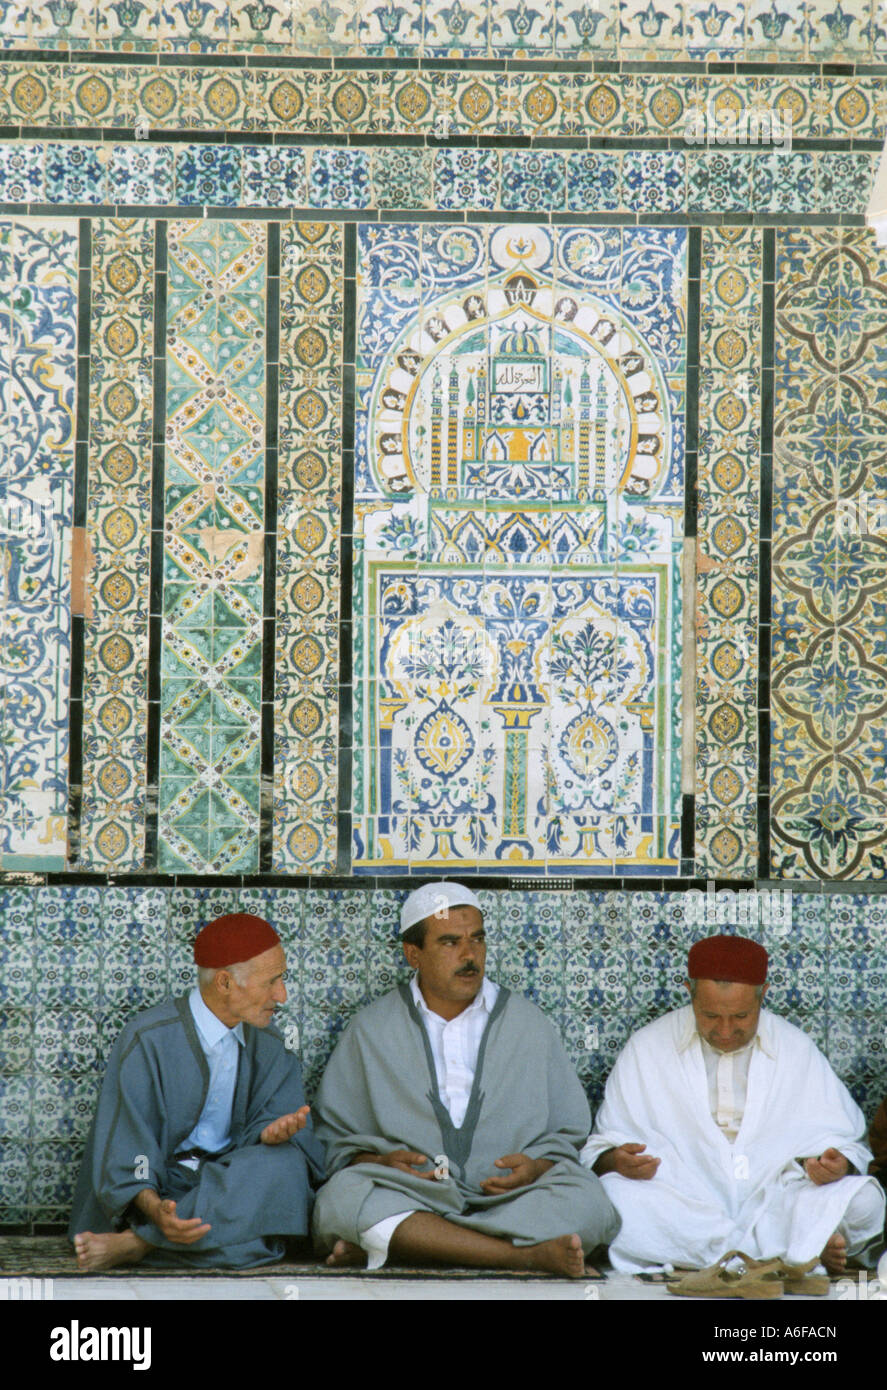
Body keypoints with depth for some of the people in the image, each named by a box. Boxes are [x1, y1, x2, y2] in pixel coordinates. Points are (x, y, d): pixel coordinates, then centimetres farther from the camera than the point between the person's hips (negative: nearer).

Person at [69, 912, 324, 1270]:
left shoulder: (266, 1046, 12)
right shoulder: (148, 1039, -7)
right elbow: (124, 1147, -11)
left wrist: (270, 1132, -23)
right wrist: (154, 1208, -30)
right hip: (159, 1189, -7)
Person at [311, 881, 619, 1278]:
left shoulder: (529, 1023, 18)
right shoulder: (370, 1030, 15)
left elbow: (568, 1134, 17)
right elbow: (336, 1139, 12)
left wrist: (536, 1167, -5)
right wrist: (381, 1163, -9)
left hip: (508, 1197, 1)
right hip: (407, 1199, -1)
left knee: (585, 1200, -31)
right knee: (344, 1197, -34)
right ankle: (528, 1254, -36)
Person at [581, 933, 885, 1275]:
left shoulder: (798, 1050, 13)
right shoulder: (646, 1049, 10)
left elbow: (848, 1143, 12)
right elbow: (602, 1148, 9)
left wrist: (836, 1165, -12)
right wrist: (617, 1160, -15)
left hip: (776, 1204, 0)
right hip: (680, 1206, 1)